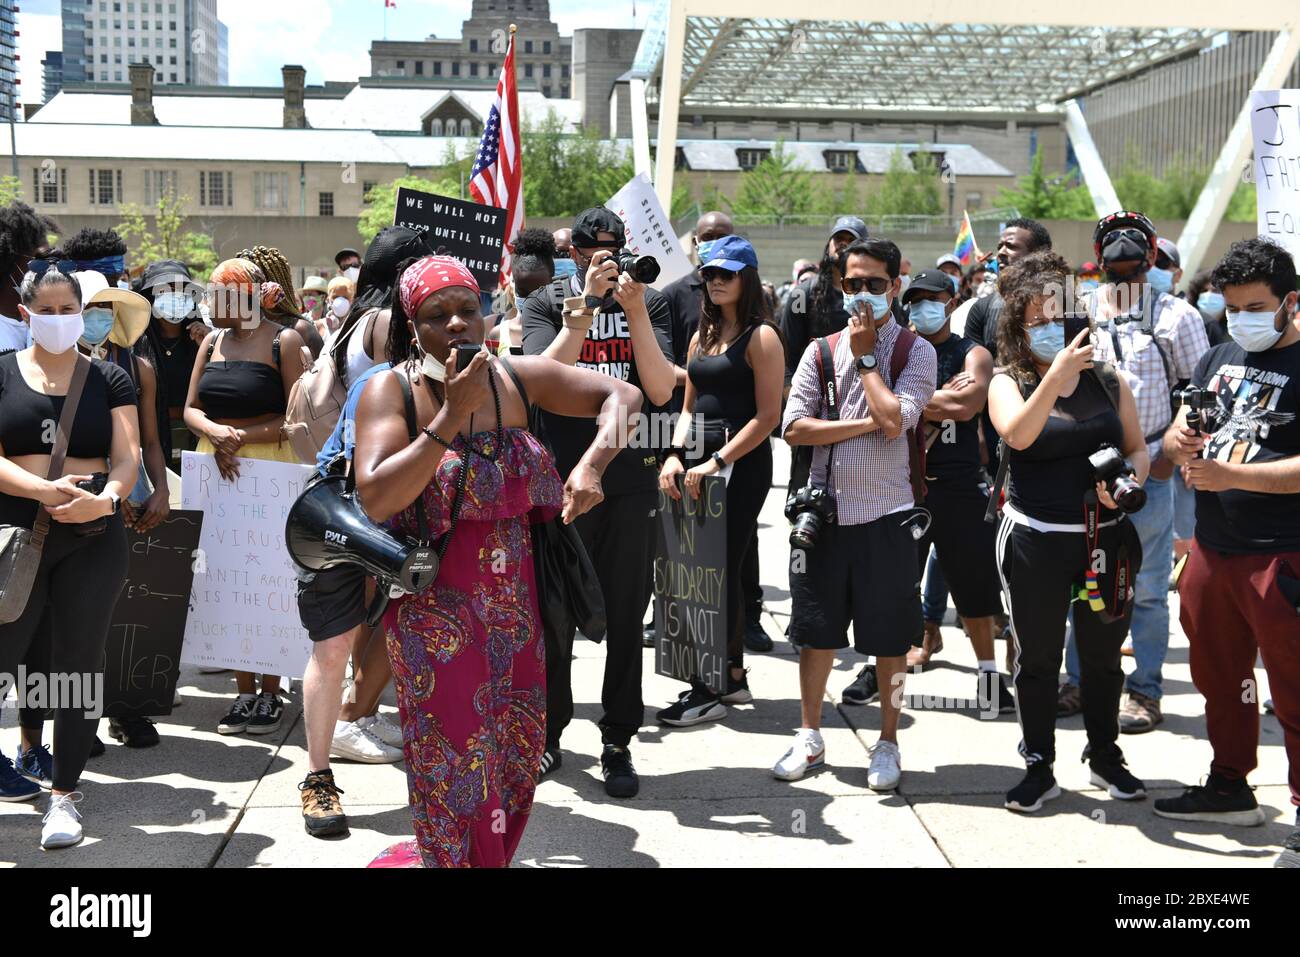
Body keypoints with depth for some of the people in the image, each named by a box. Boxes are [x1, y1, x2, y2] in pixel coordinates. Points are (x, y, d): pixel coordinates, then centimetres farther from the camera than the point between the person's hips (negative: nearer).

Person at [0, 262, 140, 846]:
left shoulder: (108, 379, 9)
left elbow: (127, 458, 1)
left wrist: (106, 498, -20)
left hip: (92, 539, 1)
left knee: (78, 662, 4)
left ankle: (64, 794, 13)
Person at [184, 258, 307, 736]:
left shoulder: (283, 342, -4)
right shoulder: (212, 341, 13)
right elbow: (191, 408, 11)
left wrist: (243, 437, -16)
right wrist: (215, 432, -9)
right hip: (218, 467, 5)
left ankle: (270, 691, 6)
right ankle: (244, 690, 11)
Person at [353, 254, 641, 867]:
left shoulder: (517, 378, 0)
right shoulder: (391, 391, -10)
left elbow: (621, 394, 7)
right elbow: (375, 499, -22)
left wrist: (593, 463, -11)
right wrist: (452, 418, -24)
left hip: (513, 603, 4)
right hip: (434, 608, -4)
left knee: (516, 761, 15)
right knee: (458, 769, 1)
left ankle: (491, 855, 37)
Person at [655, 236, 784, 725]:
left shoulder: (761, 336, -7)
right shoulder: (703, 336, 16)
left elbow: (767, 416, -12)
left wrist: (717, 462, -17)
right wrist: (675, 456, 3)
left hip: (742, 464, -7)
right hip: (700, 464, 7)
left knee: (720, 571, -6)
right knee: (721, 572, 11)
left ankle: (709, 690, -1)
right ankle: (733, 678, 21)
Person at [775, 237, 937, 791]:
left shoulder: (915, 351, -1)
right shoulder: (821, 351, 7)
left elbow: (895, 419, -17)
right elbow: (794, 428, -3)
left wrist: (865, 355, -8)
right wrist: (864, 423, -12)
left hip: (885, 513, -3)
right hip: (824, 509, 3)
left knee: (889, 636, 5)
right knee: (816, 627, 11)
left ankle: (887, 743, 20)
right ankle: (809, 736, 25)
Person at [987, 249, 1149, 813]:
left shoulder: (1108, 382, 5)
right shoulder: (1009, 383, -3)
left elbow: (1137, 448, 12)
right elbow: (1018, 434, -23)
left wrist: (1129, 481, -9)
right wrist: (1057, 375, -31)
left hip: (1105, 540, 3)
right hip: (1036, 543, -2)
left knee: (1103, 655, 15)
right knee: (1038, 658, 7)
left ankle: (1105, 756, 33)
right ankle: (1039, 768, 20)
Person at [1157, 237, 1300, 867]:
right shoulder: (1218, 359, 13)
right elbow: (1175, 440, 16)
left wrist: (1228, 474, -23)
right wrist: (1181, 442, -7)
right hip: (1212, 548, 7)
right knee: (1218, 677, 18)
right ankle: (1230, 788, 34)